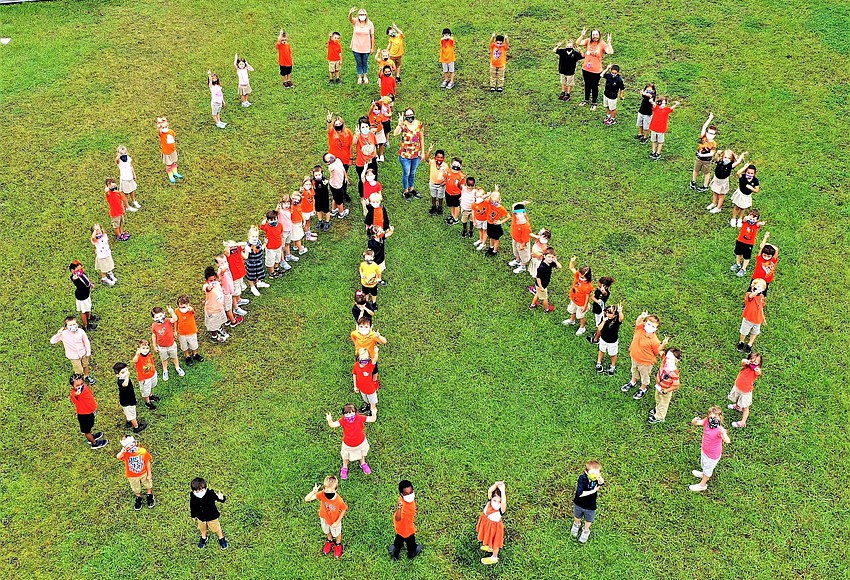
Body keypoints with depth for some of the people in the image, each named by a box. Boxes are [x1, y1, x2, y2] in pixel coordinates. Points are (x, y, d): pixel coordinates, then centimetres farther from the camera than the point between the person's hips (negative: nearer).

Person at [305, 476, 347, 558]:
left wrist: (337, 522, -16)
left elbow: (343, 510, -19)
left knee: (336, 533, 29)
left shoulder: (339, 500, -39)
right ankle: (330, 541, 66)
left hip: (335, 520, -2)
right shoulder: (322, 494, -34)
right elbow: (306, 499, -36)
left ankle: (338, 544, 60)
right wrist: (314, 492, -53)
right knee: (327, 531, 33)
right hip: (324, 518, 2)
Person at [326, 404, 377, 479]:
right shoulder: (343, 421, -31)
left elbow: (372, 419, -31)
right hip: (347, 445, -1)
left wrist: (374, 414, -54)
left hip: (360, 442, 1)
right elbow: (333, 425, -40)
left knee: (362, 454, 32)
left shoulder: (360, 418, -30)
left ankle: (363, 464, 64)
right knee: (346, 456, 29)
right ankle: (344, 468, 59)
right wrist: (330, 420, -62)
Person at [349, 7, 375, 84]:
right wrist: (351, 13, -58)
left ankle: (365, 76, 38)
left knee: (365, 63, 17)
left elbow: (372, 36, -3)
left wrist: (372, 48, -1)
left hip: (366, 48, 0)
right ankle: (359, 77, 31)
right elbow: (350, 18, -34)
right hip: (356, 48, 0)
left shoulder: (370, 24, -10)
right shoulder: (356, 22, -10)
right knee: (358, 63, 13)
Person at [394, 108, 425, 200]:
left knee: (413, 173, 21)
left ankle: (411, 189, 41)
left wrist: (422, 152, 7)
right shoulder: (403, 125, -15)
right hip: (405, 154, -3)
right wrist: (400, 124, -46)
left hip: (416, 154, 3)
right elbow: (395, 134, -34)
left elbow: (421, 139, 4)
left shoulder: (419, 124, -5)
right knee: (406, 173, 10)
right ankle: (406, 191, 29)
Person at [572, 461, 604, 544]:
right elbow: (580, 493, -34)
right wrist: (593, 491, -35)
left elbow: (602, 483, -51)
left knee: (588, 520, 26)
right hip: (579, 504, 0)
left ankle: (586, 531, 57)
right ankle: (576, 525, 63)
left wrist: (600, 481, -72)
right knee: (577, 517, 31)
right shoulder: (582, 478, -31)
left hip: (591, 506, 0)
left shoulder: (598, 480, -27)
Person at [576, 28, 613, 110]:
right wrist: (582, 35, -28)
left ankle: (594, 103, 28)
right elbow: (578, 43, -16)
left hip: (596, 70, -3)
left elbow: (610, 52, -25)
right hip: (586, 69, 3)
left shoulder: (602, 44, -12)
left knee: (594, 87, 12)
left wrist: (609, 42, -33)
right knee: (587, 85, 23)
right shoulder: (588, 41, -4)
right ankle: (586, 100, 42)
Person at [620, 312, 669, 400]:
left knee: (644, 375, 23)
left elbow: (657, 352, -20)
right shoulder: (640, 329, -20)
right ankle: (633, 382, 63)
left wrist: (663, 345, -34)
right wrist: (642, 317, -40)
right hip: (635, 357, 6)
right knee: (634, 370, 34)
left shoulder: (654, 340, -32)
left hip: (645, 362, -6)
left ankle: (643, 389, 50)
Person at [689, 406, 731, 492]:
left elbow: (727, 441, -51)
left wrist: (723, 433, -71)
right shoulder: (706, 421, -22)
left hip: (713, 455, -6)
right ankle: (704, 474, 66)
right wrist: (695, 420, -44)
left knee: (708, 468, 21)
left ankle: (702, 485, 45)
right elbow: (694, 423, -19)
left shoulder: (719, 429, -39)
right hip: (704, 450, 6)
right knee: (703, 464, 35)